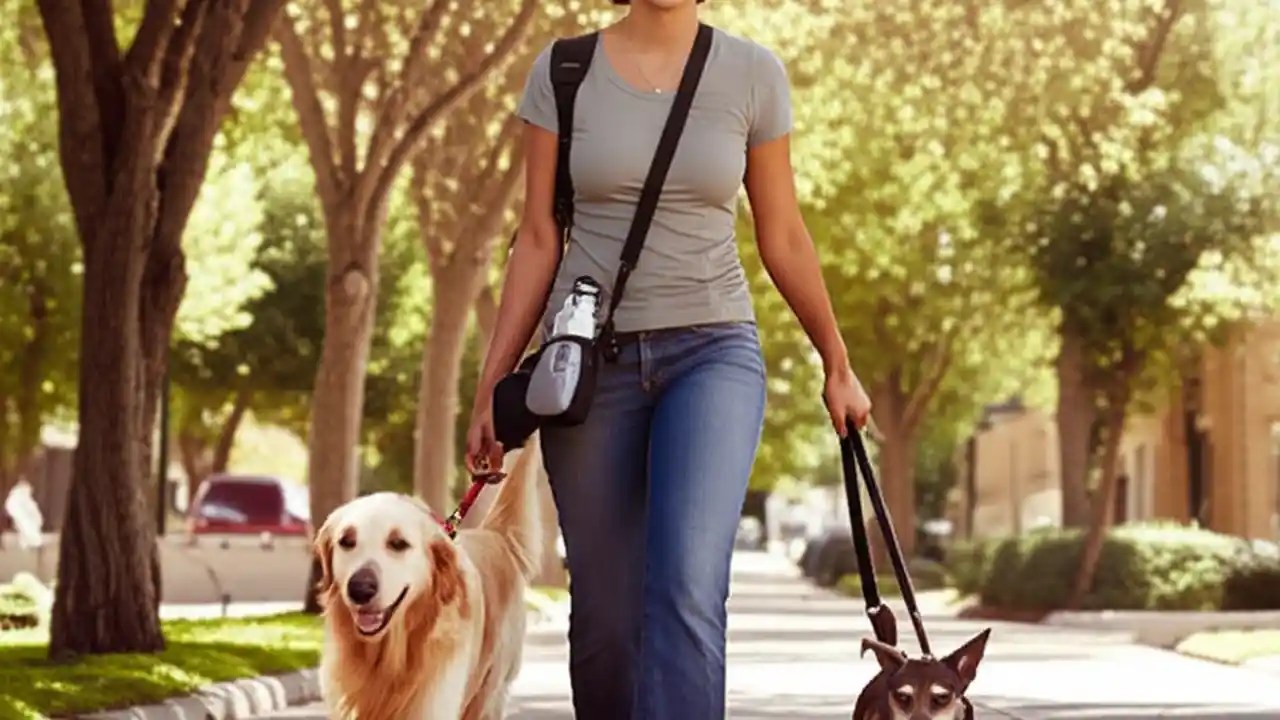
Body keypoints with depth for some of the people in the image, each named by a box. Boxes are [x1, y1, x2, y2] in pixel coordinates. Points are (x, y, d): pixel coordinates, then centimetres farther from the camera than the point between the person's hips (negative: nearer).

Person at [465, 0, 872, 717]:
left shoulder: (753, 73, 1)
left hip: (713, 349, -1)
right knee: (605, 612, 3)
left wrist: (838, 366, 17)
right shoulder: (563, 72, 2)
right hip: (590, 357, 1)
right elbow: (538, 240, 5)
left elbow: (783, 237, 11)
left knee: (687, 594, -20)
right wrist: (493, 383, 2)